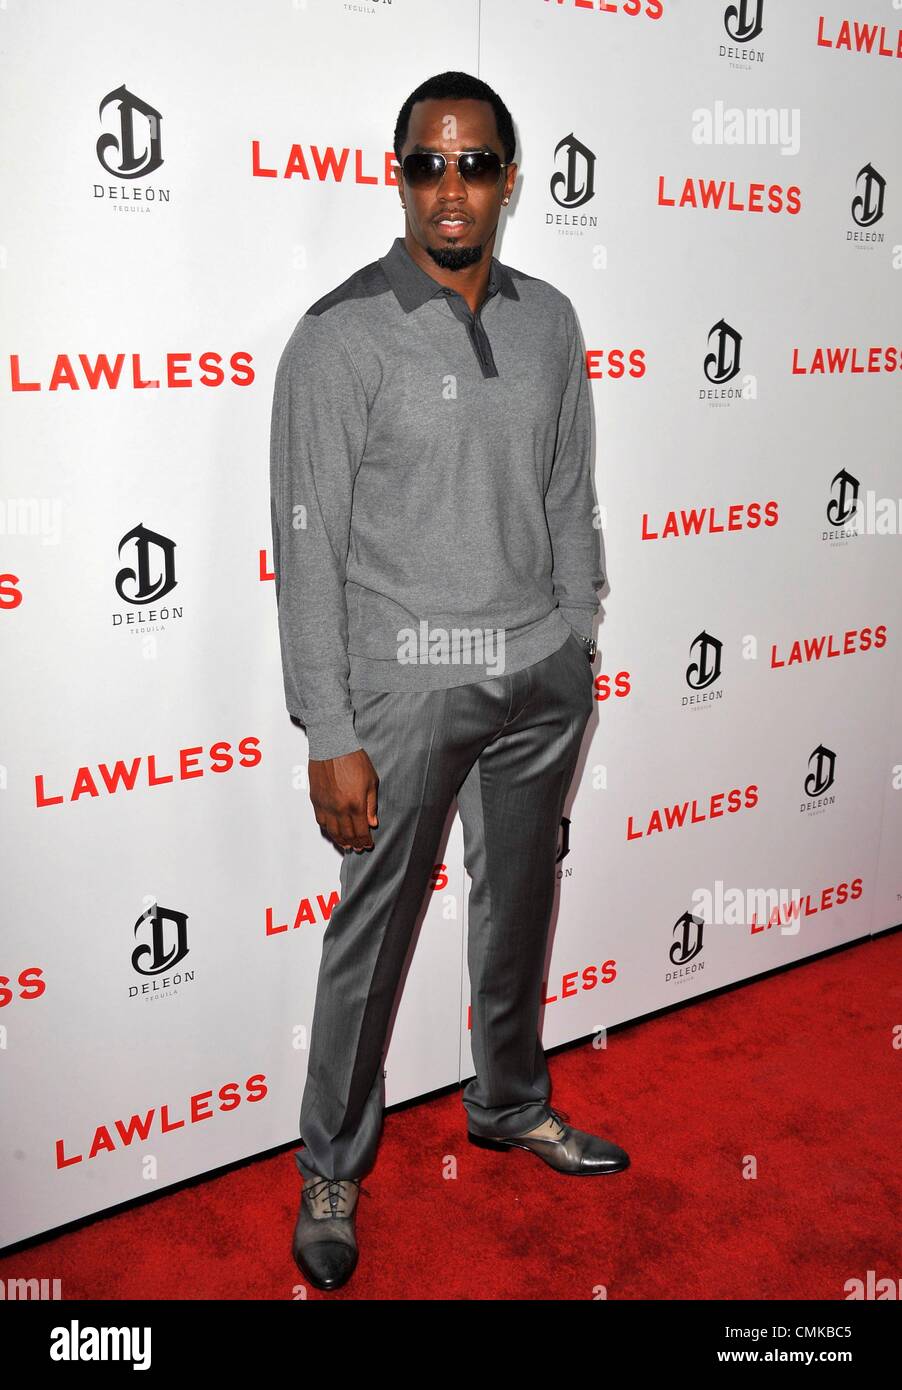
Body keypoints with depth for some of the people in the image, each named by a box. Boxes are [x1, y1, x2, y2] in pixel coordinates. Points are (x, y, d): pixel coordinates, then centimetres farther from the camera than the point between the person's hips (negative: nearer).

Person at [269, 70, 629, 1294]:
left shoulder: (549, 321, 5)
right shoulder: (341, 339, -11)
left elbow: (570, 501, 12)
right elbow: (308, 547, -12)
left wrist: (578, 656, 12)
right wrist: (331, 739, -14)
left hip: (542, 671, 5)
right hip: (409, 678, -5)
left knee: (520, 903, 19)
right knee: (373, 929, 5)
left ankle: (511, 1102, 42)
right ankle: (332, 1167, 26)